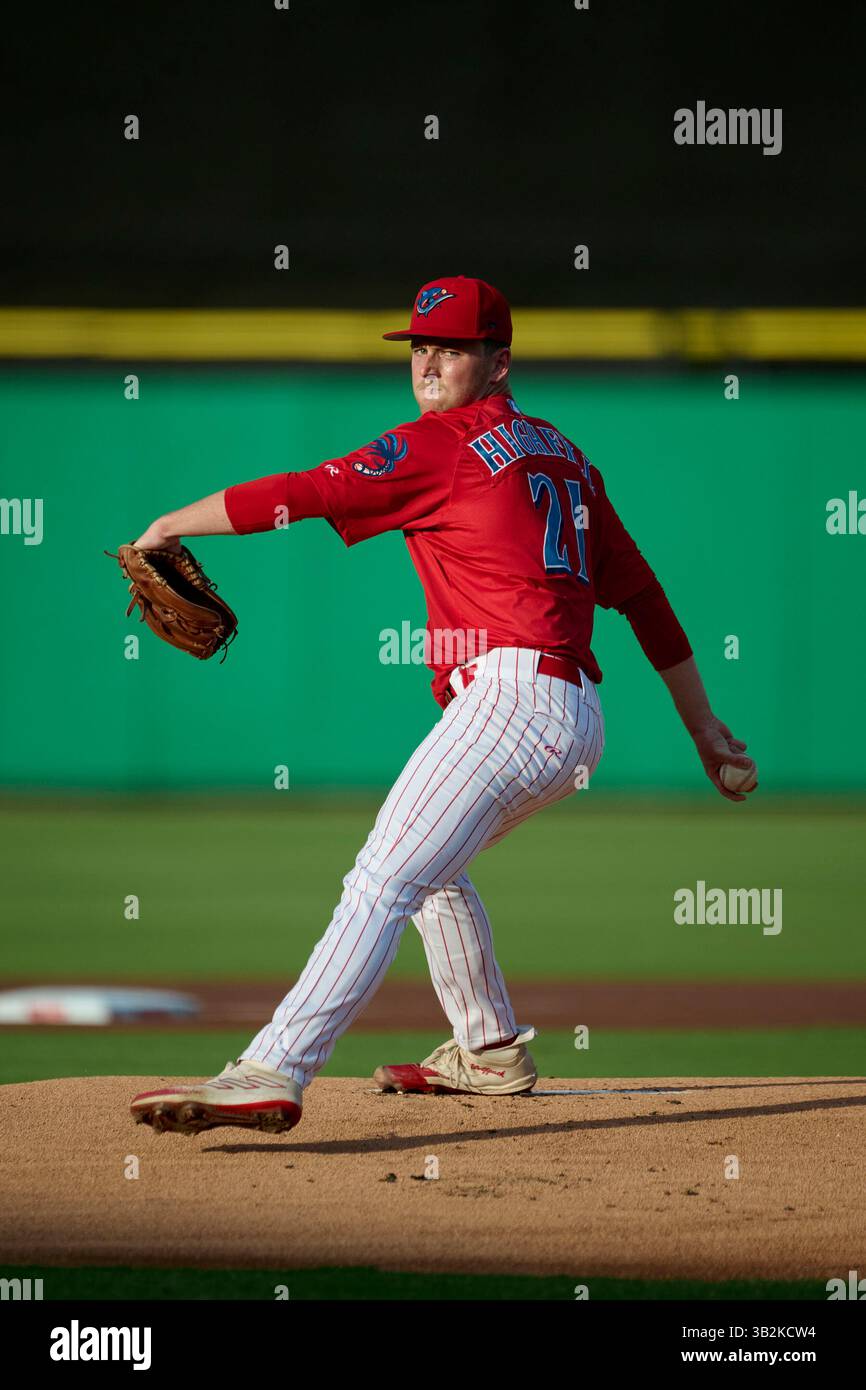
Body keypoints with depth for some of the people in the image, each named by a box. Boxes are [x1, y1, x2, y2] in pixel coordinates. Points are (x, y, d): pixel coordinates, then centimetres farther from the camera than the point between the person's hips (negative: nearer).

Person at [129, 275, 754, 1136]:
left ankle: (272, 1075, -33)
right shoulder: (563, 457, 22)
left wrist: (171, 527, 5)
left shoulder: (442, 444, -2)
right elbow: (641, 593, 24)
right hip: (579, 721, 9)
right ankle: (490, 1052, 37)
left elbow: (296, 496, -7)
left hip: (511, 696, -9)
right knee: (430, 861, 30)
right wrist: (701, 725, 26)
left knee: (382, 882, -20)